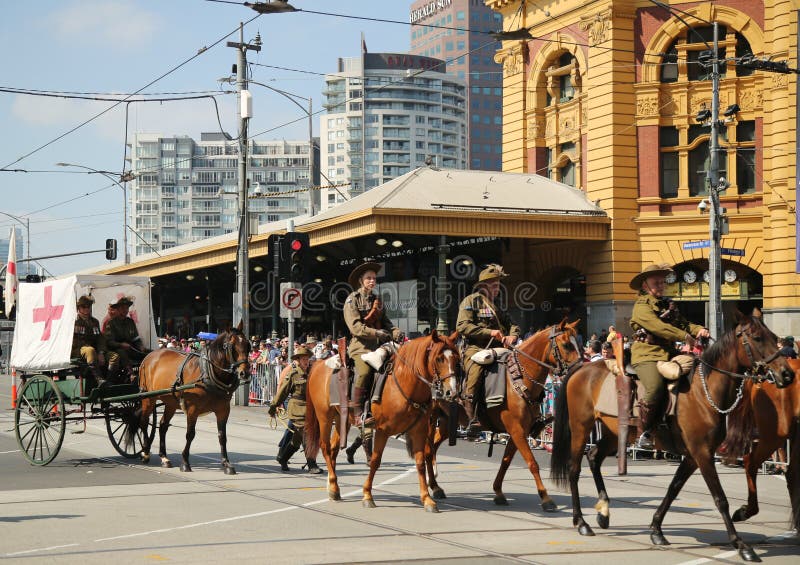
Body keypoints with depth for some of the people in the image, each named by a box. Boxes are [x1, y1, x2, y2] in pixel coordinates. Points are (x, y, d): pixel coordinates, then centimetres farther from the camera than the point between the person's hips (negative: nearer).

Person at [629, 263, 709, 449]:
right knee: (655, 387, -32)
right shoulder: (642, 306, -4)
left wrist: (699, 330, -4)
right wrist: (684, 336, -20)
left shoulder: (668, 305, 22)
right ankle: (645, 432, -18)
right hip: (646, 355, -8)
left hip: (669, 354, 8)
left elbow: (683, 323, 18)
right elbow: (658, 327, -17)